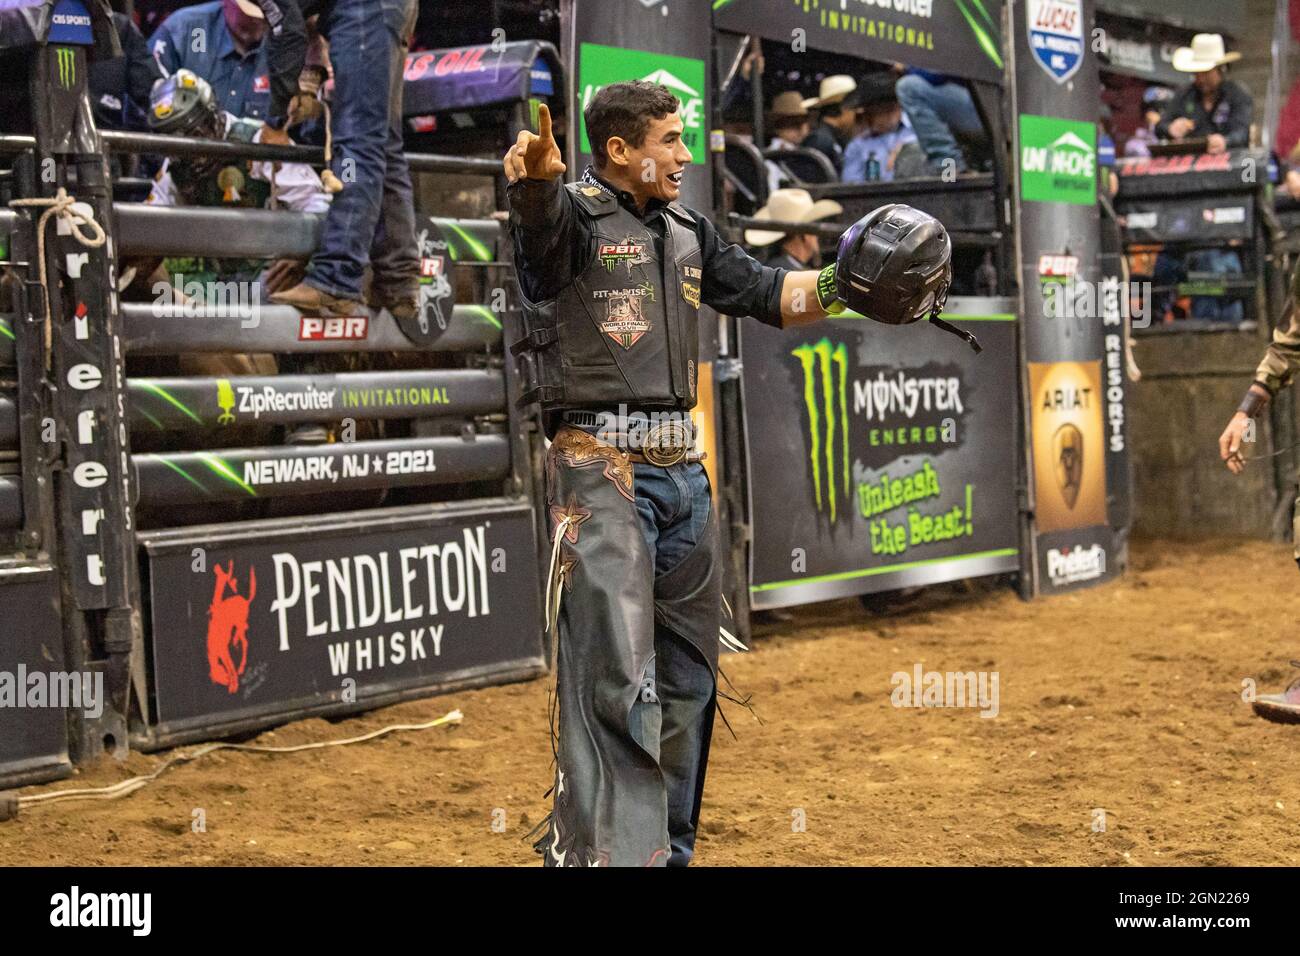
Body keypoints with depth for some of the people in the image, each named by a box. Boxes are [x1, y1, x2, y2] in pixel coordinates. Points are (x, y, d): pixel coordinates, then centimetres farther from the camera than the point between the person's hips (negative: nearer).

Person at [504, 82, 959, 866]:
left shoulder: (686, 231, 16)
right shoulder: (575, 215, -9)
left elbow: (763, 293, 19)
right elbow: (542, 214, -31)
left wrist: (840, 286, 4)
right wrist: (534, 177, -55)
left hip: (684, 472, 8)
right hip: (602, 470, -8)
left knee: (687, 679, 15)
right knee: (615, 681, -14)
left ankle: (671, 850, 28)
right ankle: (605, 853, -10)